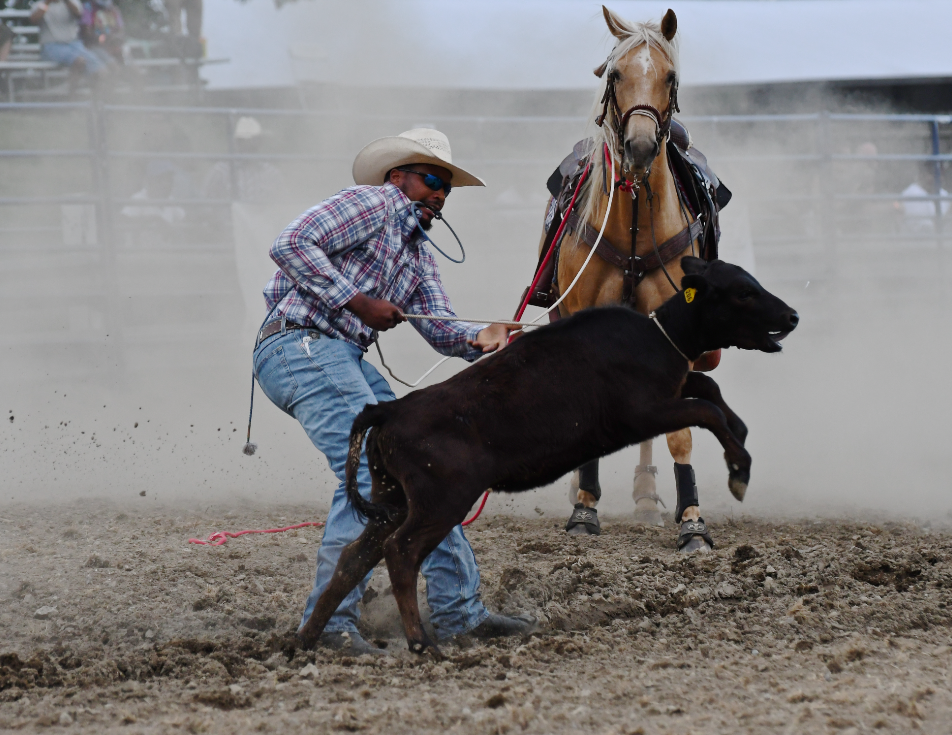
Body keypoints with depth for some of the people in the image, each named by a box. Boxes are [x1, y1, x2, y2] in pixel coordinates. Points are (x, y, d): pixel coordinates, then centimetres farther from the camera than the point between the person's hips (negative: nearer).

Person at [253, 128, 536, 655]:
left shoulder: (417, 253, 27)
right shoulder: (372, 203, -2)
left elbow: (436, 327, 12)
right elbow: (291, 245, -14)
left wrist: (480, 339, -10)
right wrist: (359, 302, -15)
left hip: (345, 362, 10)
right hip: (302, 346, -10)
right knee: (368, 469, -22)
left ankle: (457, 610, 14)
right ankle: (330, 619, -22)